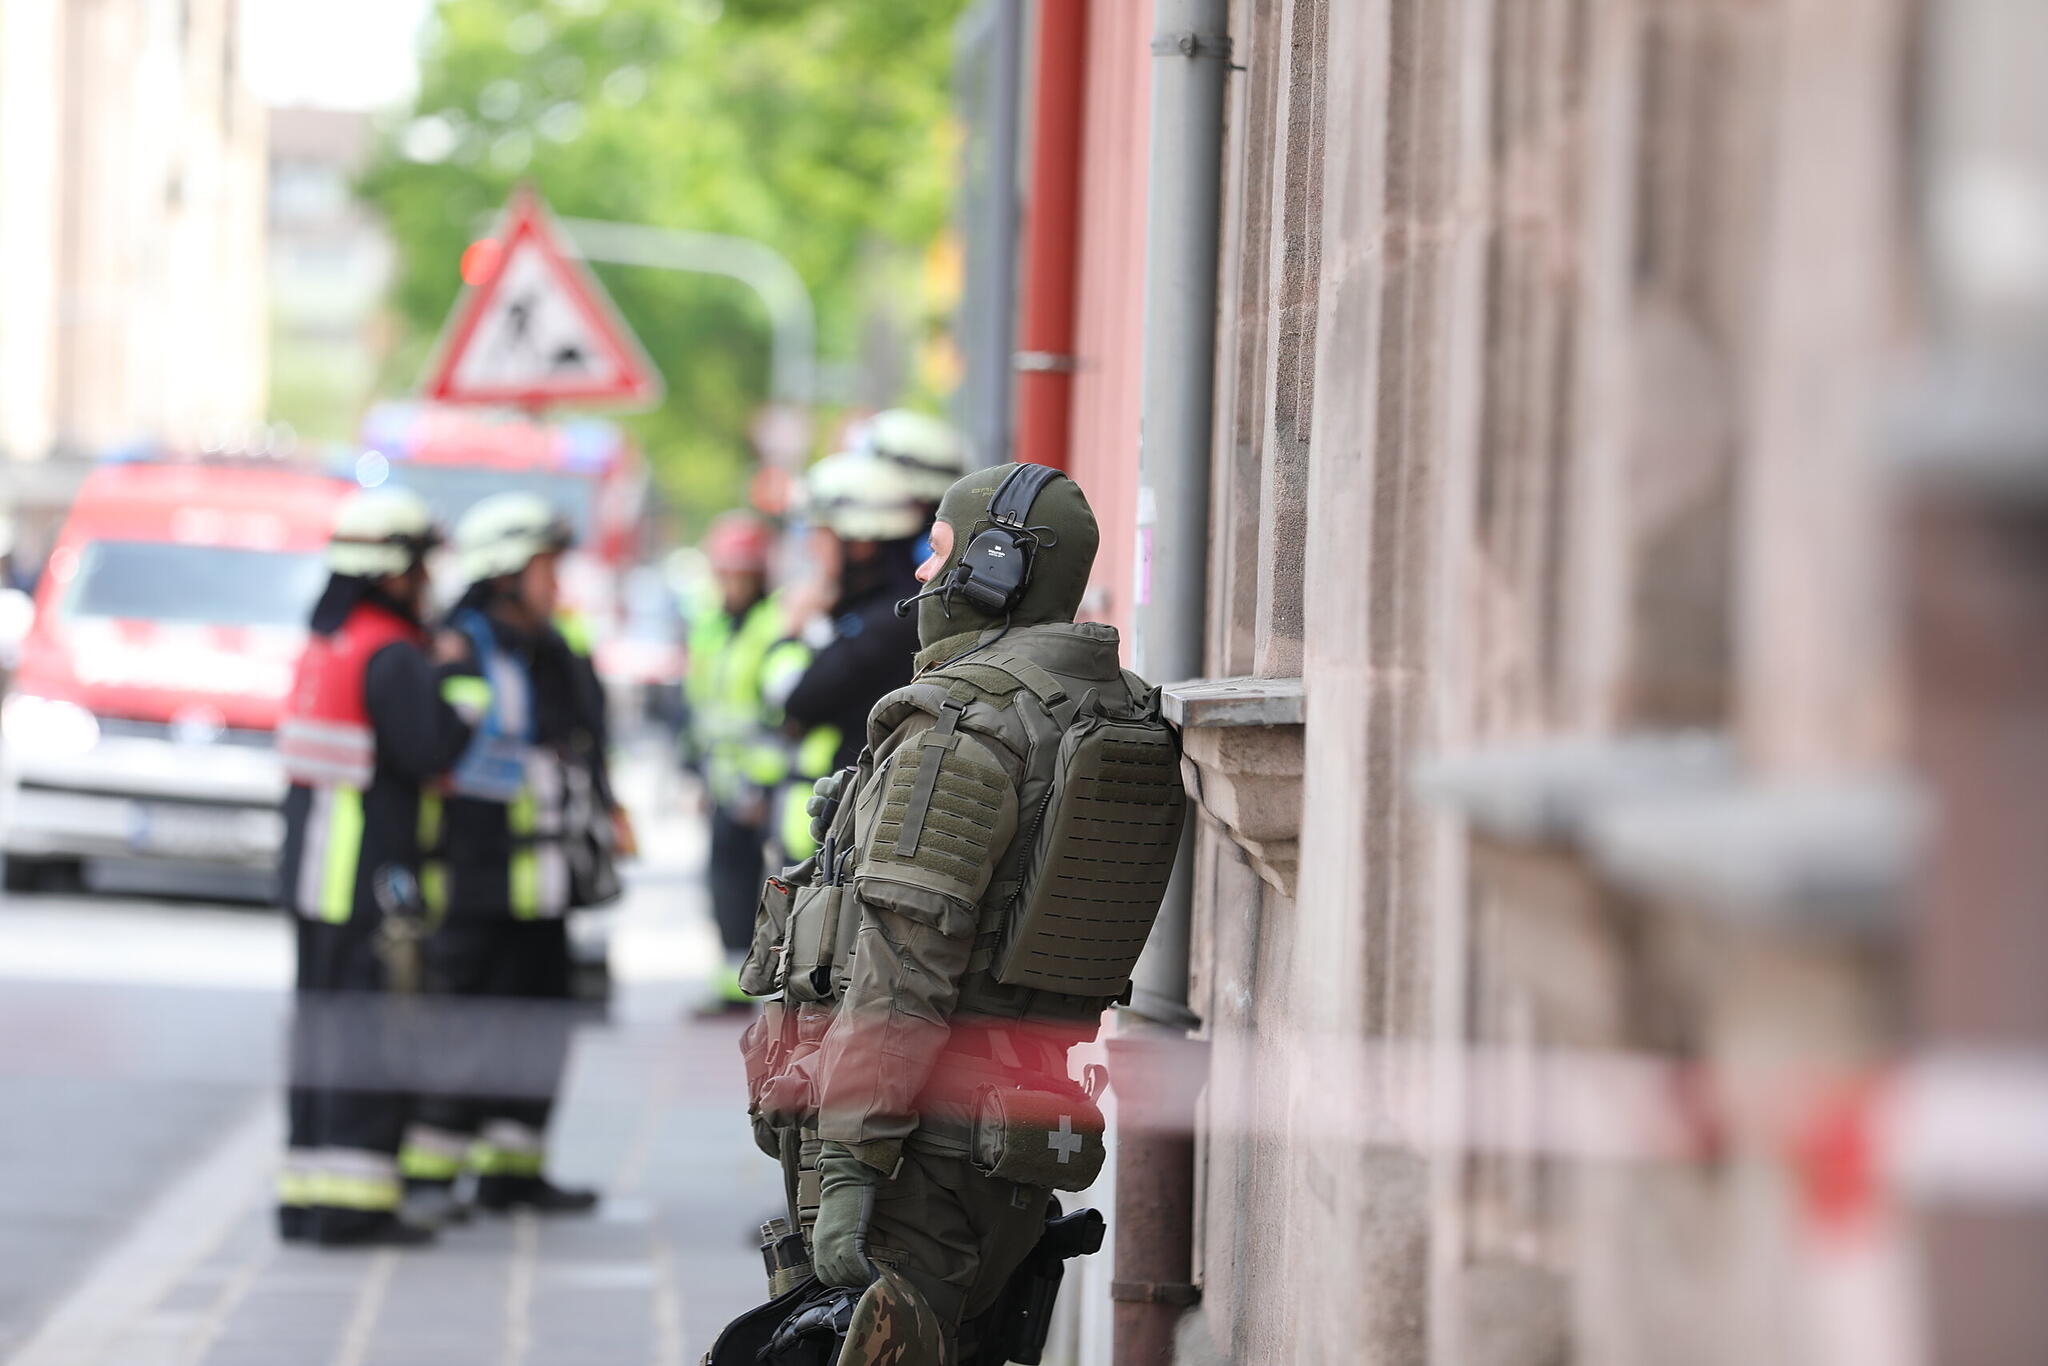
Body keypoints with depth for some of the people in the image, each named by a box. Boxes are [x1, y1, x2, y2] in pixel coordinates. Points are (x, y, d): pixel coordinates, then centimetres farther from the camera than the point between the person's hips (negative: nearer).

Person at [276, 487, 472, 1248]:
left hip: (310, 865, 9)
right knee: (370, 1036, -7)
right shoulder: (392, 656, -15)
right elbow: (431, 752, -20)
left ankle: (306, 1194, 17)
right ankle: (351, 1203, -9)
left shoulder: (323, 647, 15)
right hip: (370, 873, -9)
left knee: (321, 1027, 13)